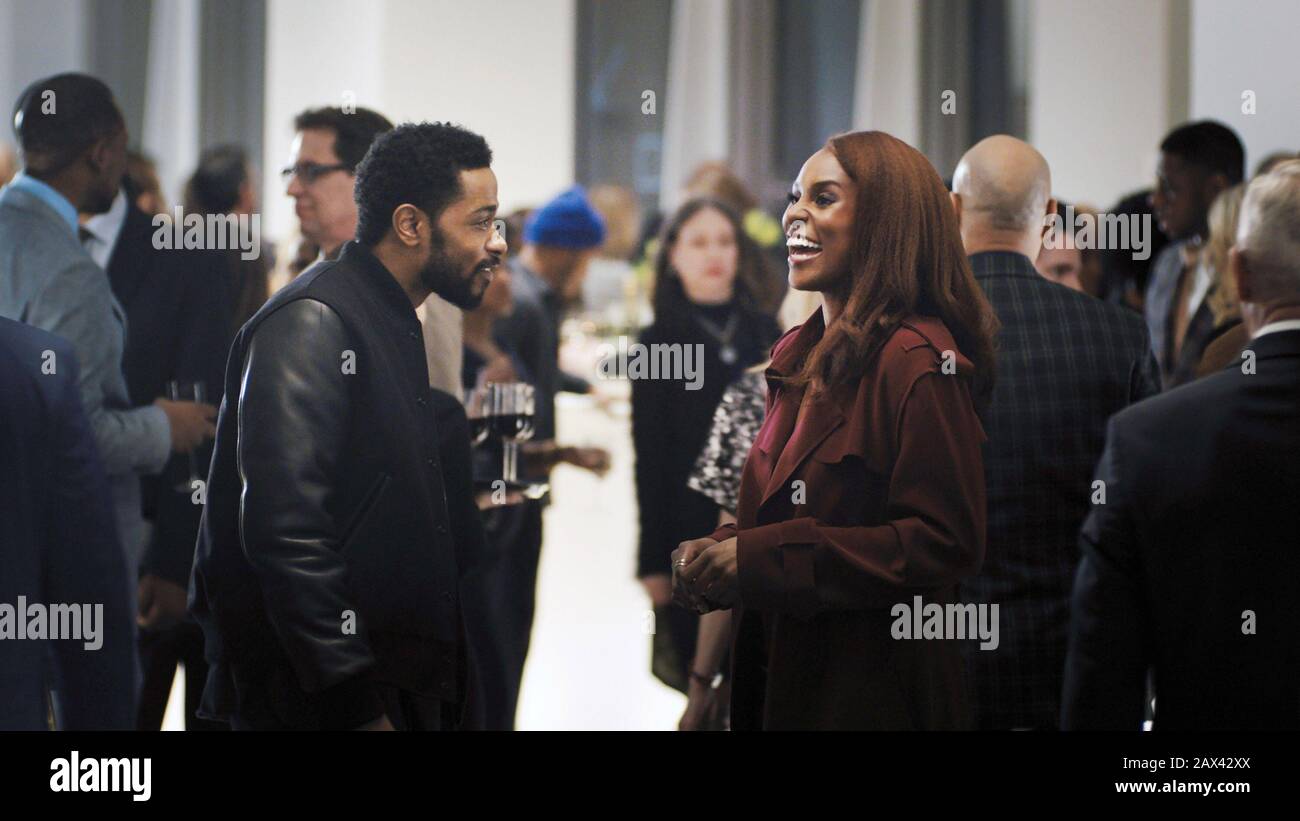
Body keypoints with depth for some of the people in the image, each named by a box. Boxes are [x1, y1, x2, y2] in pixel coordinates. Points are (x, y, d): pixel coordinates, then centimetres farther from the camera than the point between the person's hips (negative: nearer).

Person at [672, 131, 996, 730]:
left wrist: (760, 560, -23)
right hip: (777, 678, 8)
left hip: (871, 693, -8)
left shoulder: (916, 360, -16)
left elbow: (945, 543, -22)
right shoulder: (797, 355, 12)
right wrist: (719, 553, -3)